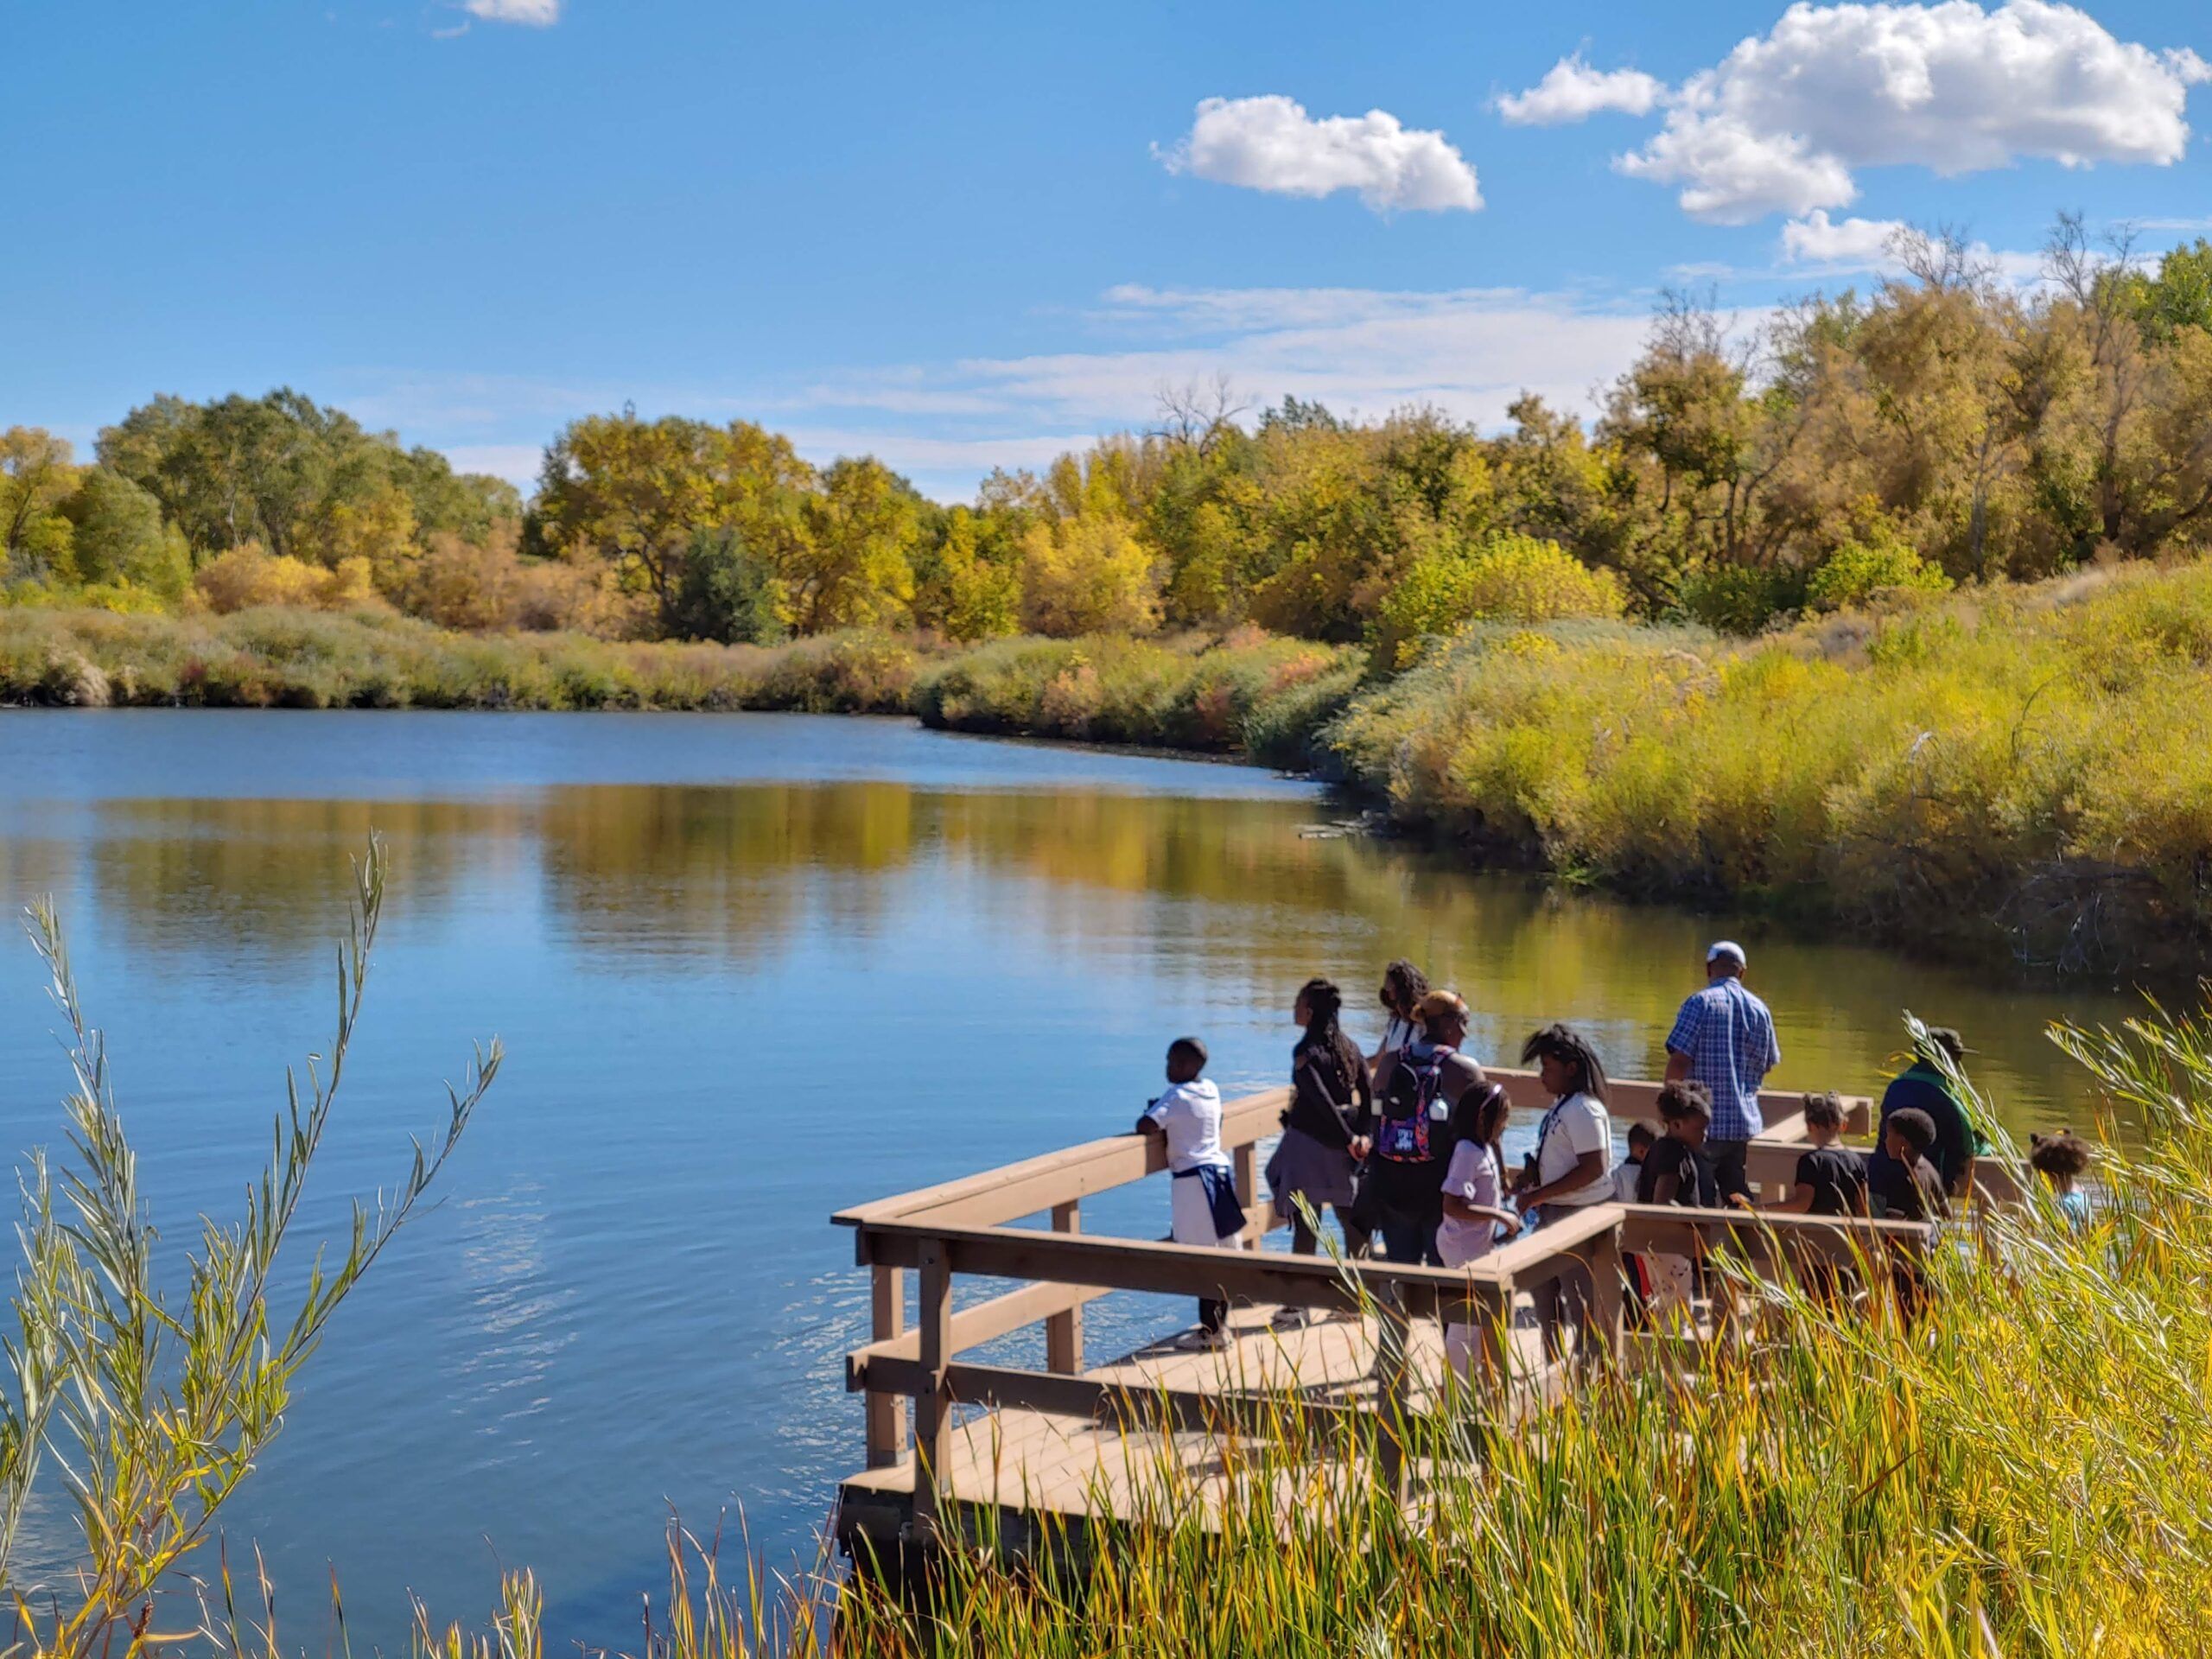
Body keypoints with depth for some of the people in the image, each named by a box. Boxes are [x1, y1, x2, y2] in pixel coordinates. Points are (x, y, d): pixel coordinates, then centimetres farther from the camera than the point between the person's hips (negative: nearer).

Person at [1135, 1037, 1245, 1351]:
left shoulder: (1178, 1095, -13)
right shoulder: (1211, 1089, 9)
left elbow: (1145, 1127, -22)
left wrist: (1157, 1120, -1)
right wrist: (1167, 1123, 12)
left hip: (1193, 1181, -8)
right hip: (1219, 1172, 8)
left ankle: (1211, 1331, -2)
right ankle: (1219, 1324, 20)